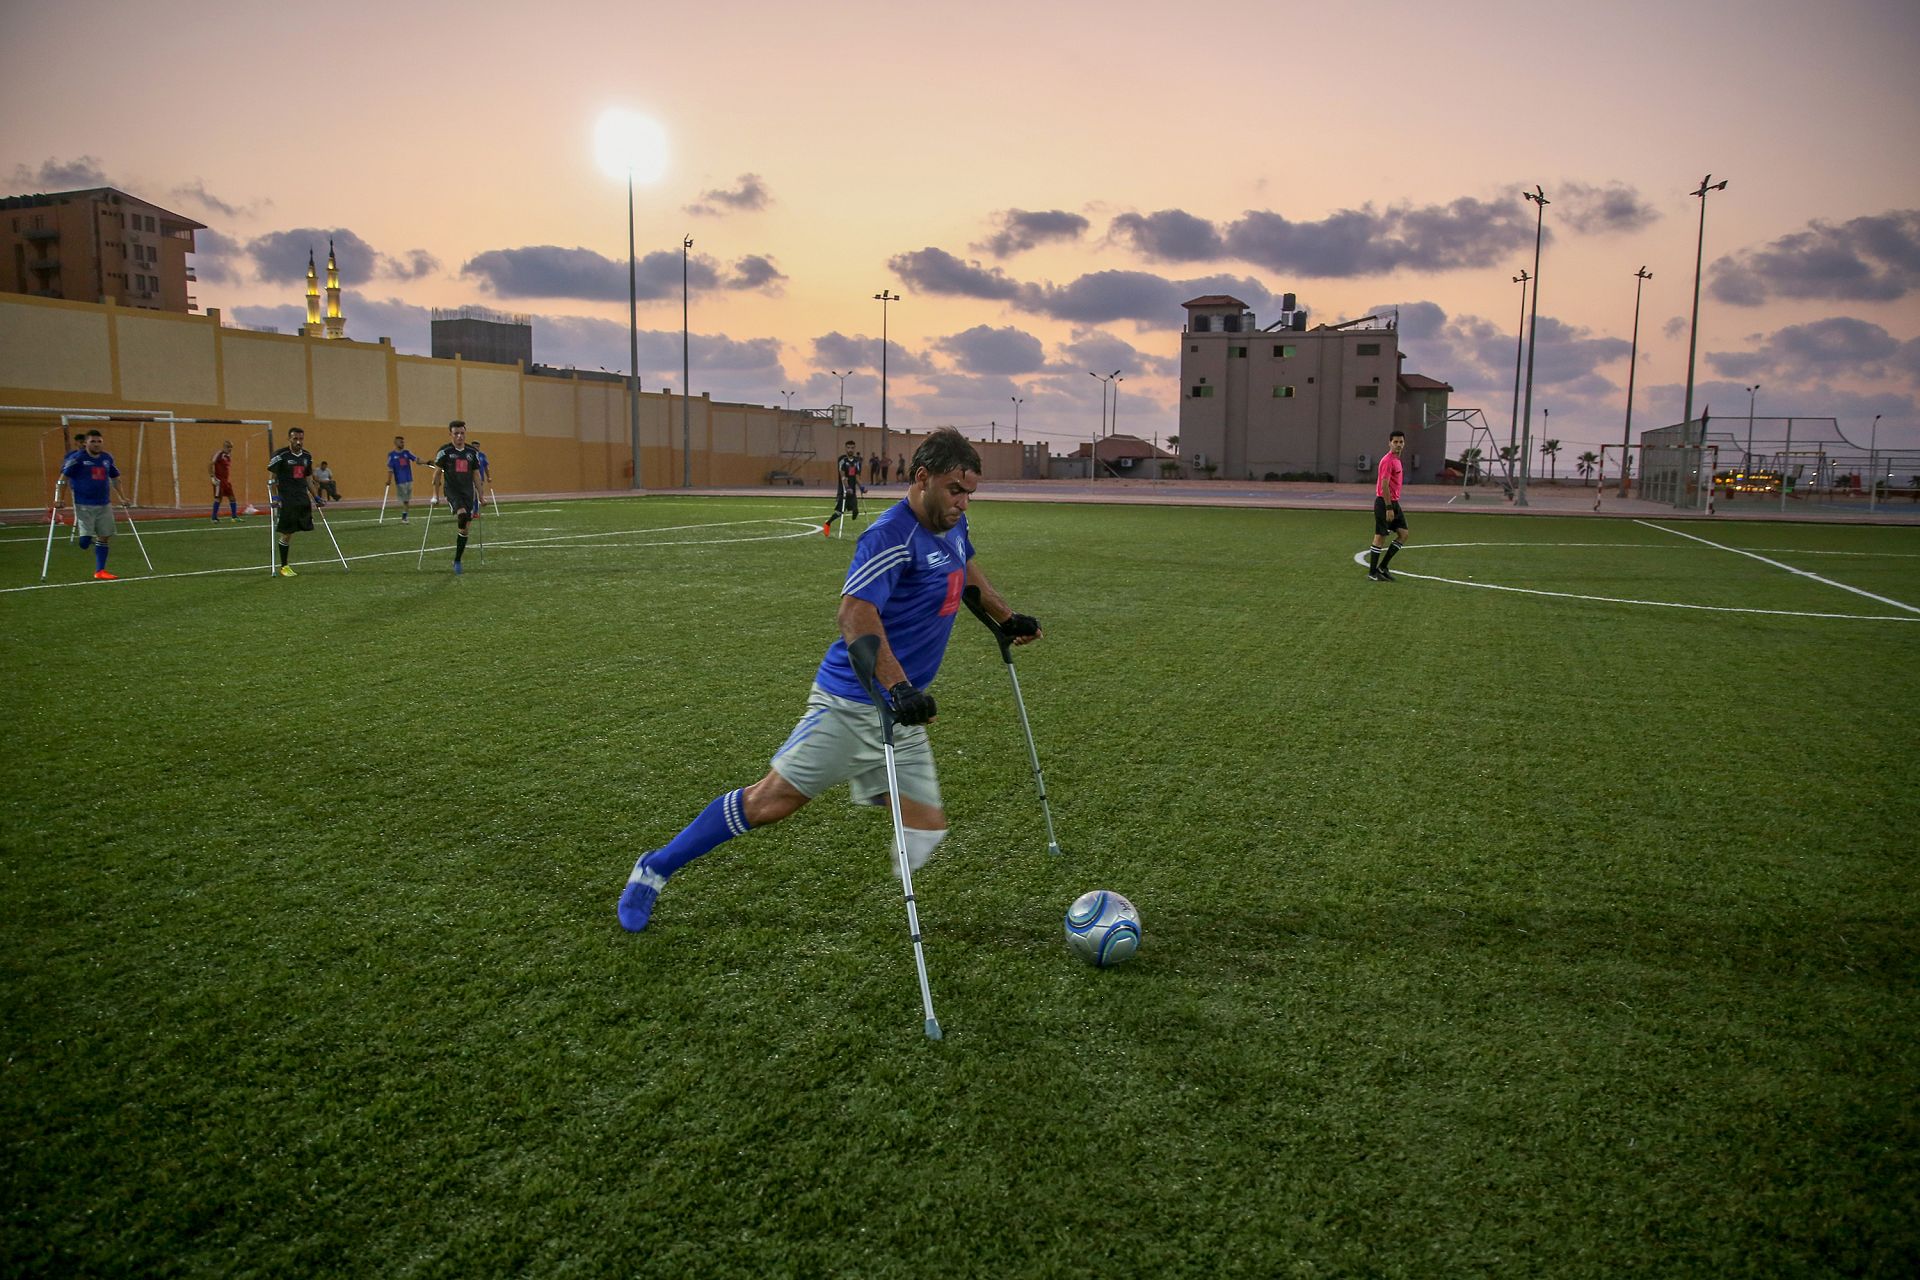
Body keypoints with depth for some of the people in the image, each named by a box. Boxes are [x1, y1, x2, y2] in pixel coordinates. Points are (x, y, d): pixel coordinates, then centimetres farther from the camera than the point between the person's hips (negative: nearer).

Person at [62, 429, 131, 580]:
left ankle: (100, 571, 13)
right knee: (84, 542, -11)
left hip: (104, 505, 5)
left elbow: (114, 478, 21)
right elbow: (64, 477, -6)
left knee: (103, 538, 5)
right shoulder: (77, 458, -7)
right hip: (84, 505, -5)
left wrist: (122, 497, 21)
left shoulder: (107, 458, 8)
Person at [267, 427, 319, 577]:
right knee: (287, 533, -3)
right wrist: (274, 496, -14)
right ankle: (284, 567, 6)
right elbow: (271, 477, -6)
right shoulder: (280, 456, -7)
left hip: (303, 498, 6)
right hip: (286, 500, -6)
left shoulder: (307, 456, 12)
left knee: (305, 530, 1)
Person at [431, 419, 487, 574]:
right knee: (462, 514, -36)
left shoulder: (472, 452, 7)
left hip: (468, 492, 4)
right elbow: (437, 472, 2)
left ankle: (457, 562, 15)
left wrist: (481, 494, 12)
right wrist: (435, 495, -1)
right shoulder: (445, 451, -3)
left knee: (465, 527, 4)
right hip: (452, 491, -3)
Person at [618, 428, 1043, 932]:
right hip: (851, 705, -8)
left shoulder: (953, 526, 9)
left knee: (926, 832, -1)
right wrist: (898, 687, -39)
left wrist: (1007, 617, 40)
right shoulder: (893, 535, -18)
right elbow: (856, 613, -30)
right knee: (772, 800, -7)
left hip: (903, 717, 8)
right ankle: (655, 870, 11)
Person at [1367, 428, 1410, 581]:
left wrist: (1393, 505, 21)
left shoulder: (1397, 459, 15)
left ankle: (1382, 567, 11)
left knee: (1403, 534, 6)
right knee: (1380, 537, -3)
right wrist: (1389, 508, -22)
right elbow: (1384, 484, -20)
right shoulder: (1387, 460, -15)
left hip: (1394, 502, 10)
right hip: (1384, 503, -10)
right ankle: (1372, 572, 6)